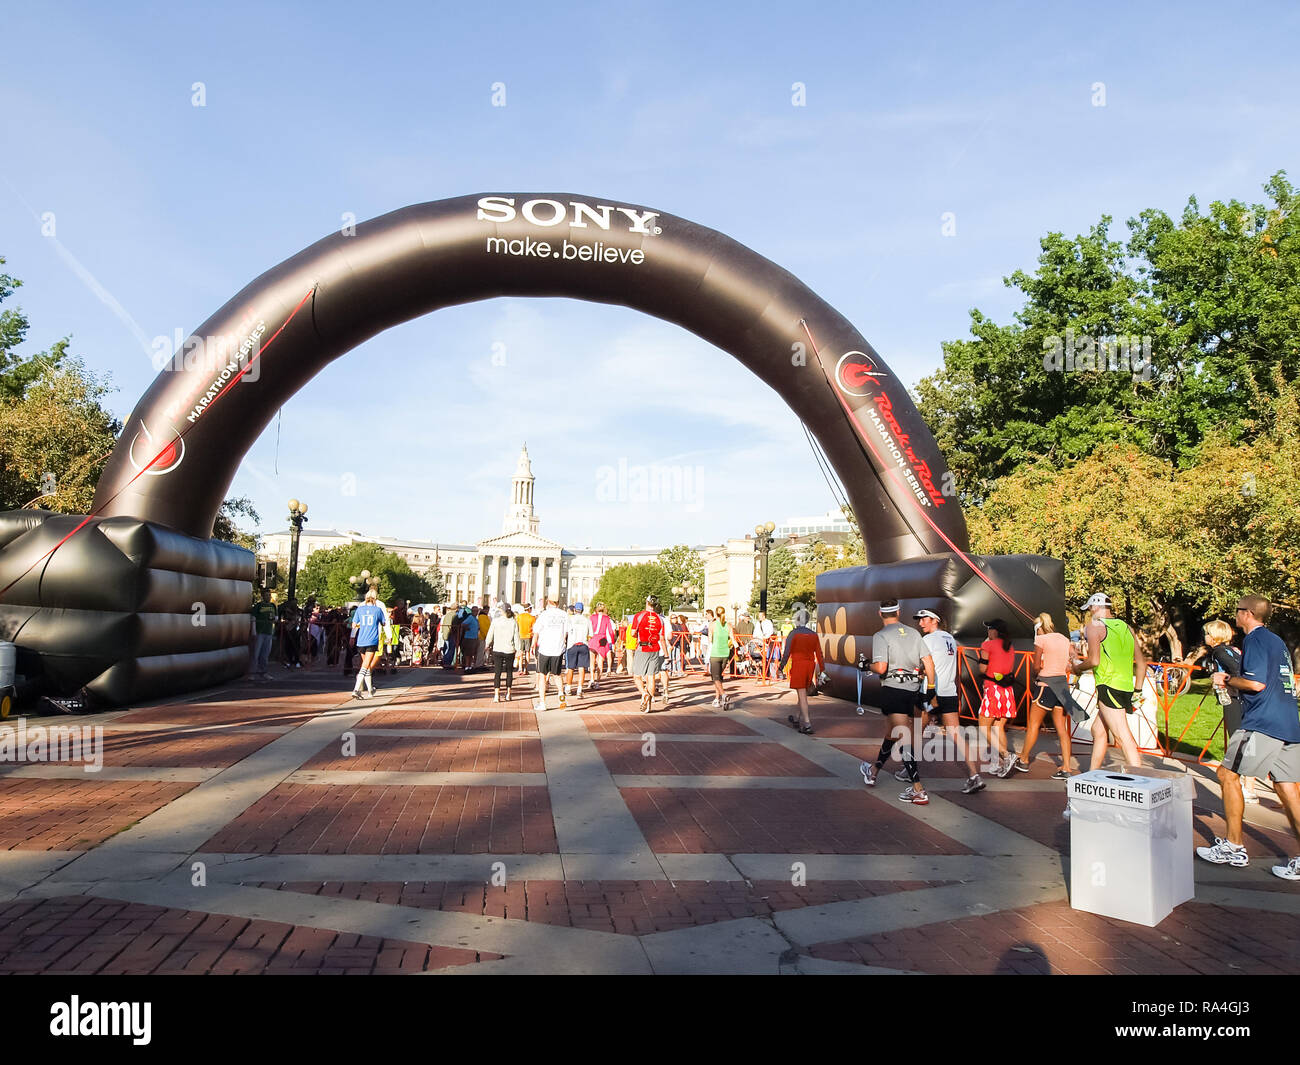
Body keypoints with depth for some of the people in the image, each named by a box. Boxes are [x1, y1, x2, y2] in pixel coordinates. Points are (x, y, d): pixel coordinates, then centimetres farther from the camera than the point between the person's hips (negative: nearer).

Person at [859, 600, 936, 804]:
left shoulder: (880, 636, -8)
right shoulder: (913, 632, 8)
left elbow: (881, 668, -19)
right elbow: (929, 661, 4)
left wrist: (869, 666, 3)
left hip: (893, 689, -7)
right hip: (913, 689, 7)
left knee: (904, 739, -7)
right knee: (893, 732, 21)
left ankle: (918, 791, -11)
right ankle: (873, 772, 40)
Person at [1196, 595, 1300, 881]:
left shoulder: (1255, 639, -9)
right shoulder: (1276, 640, 20)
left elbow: (1256, 683, -19)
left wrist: (1228, 680, -3)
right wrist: (1232, 682, 21)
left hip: (1263, 723, -9)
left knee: (1227, 774, 1)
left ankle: (1234, 848, 6)